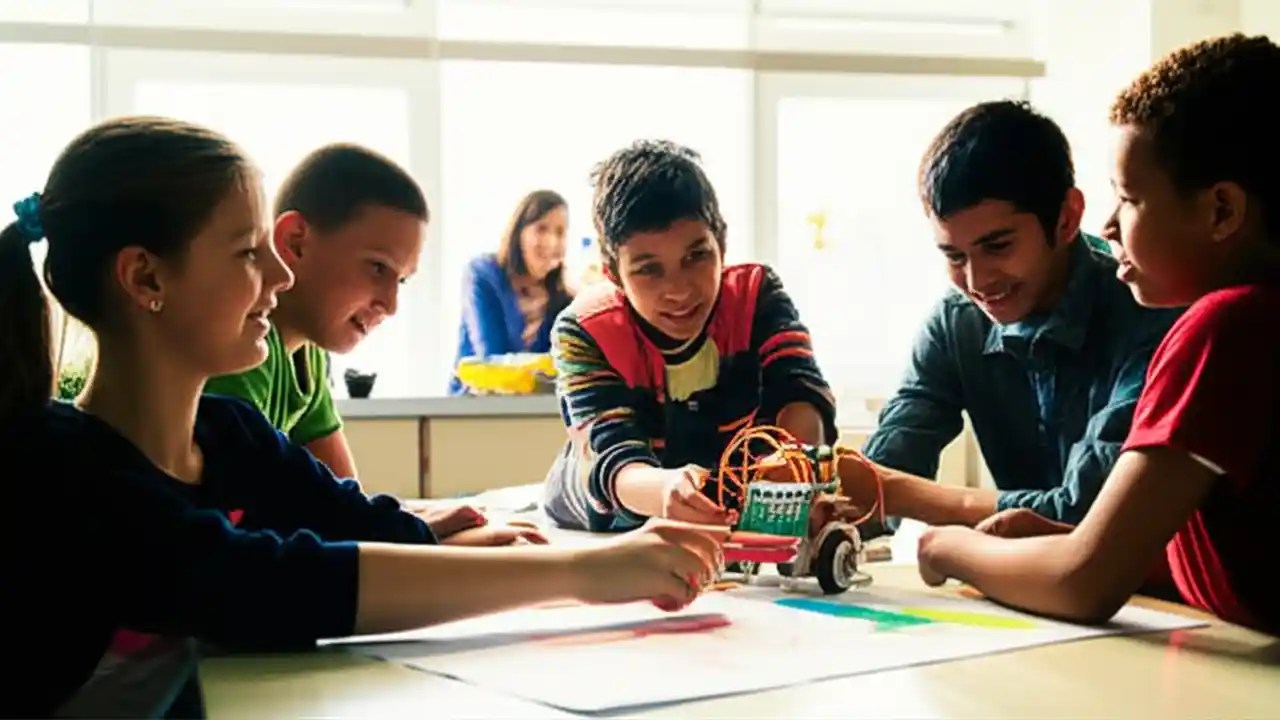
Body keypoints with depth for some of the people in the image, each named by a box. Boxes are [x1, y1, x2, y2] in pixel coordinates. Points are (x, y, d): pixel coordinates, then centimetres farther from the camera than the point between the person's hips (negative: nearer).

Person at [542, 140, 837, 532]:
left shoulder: (757, 295, -19)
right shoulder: (585, 331, -24)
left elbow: (801, 396, -35)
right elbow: (614, 459, -38)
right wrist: (665, 489, -63)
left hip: (742, 511, 5)